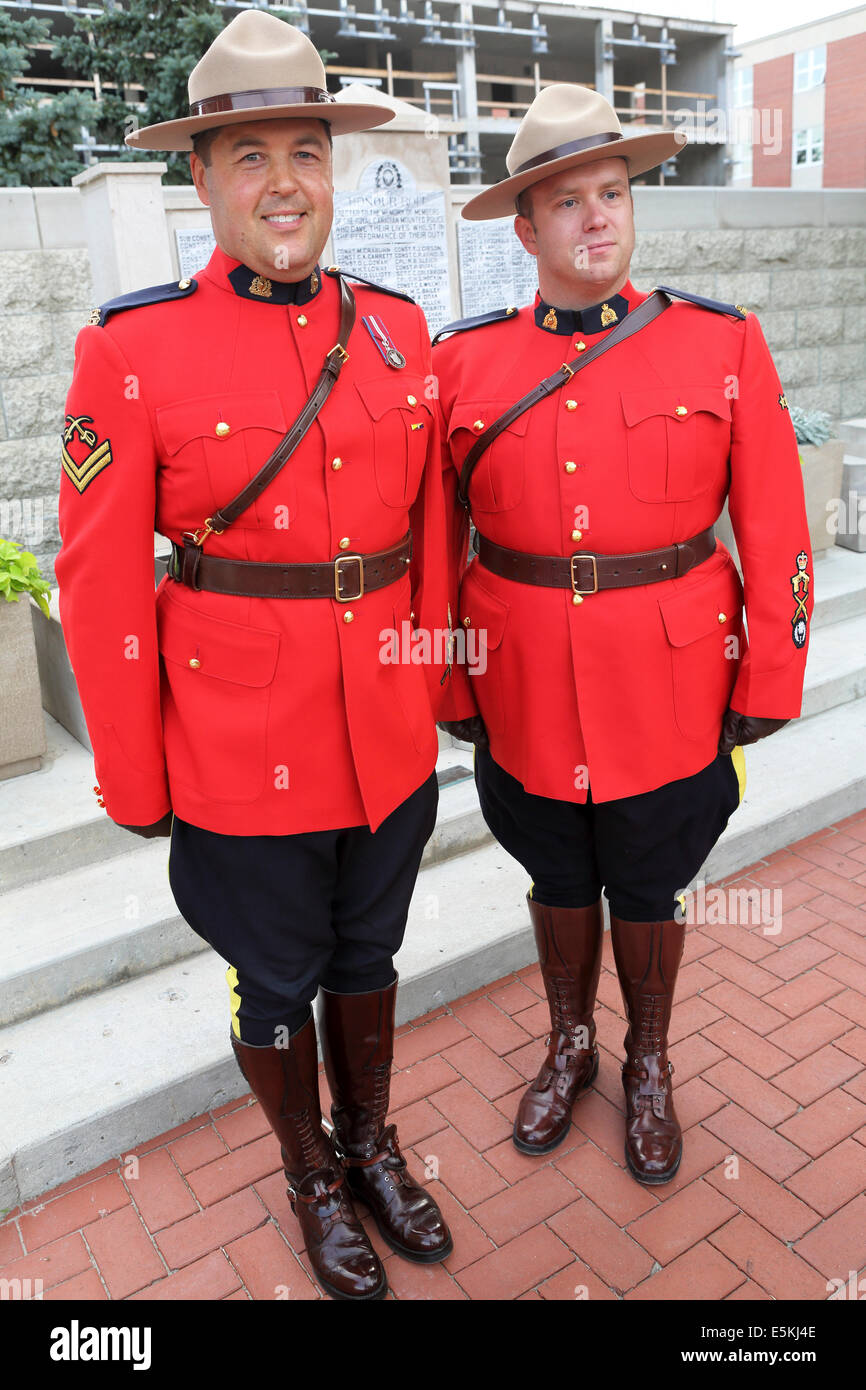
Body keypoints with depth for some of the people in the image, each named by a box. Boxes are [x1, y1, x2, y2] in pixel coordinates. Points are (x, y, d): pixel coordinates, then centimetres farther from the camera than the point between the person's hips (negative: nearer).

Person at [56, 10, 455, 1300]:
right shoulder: (132, 349, -11)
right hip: (244, 752, -3)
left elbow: (429, 532, 9)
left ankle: (374, 1146, 49)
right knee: (277, 983, 17)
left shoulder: (398, 330, 2)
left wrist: (433, 686, 11)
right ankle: (314, 1178, 44)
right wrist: (136, 788, -6)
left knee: (366, 957, 22)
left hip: (390, 740, 4)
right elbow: (100, 587, -10)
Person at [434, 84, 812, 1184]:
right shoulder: (462, 361, -2)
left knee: (647, 891, 16)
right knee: (559, 884, 19)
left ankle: (649, 1063, 43)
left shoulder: (723, 344, -4)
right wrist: (450, 690, 2)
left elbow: (775, 532, -3)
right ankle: (569, 1047, 46)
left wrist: (764, 689, -3)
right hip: (525, 689, 1)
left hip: (670, 687, -1)